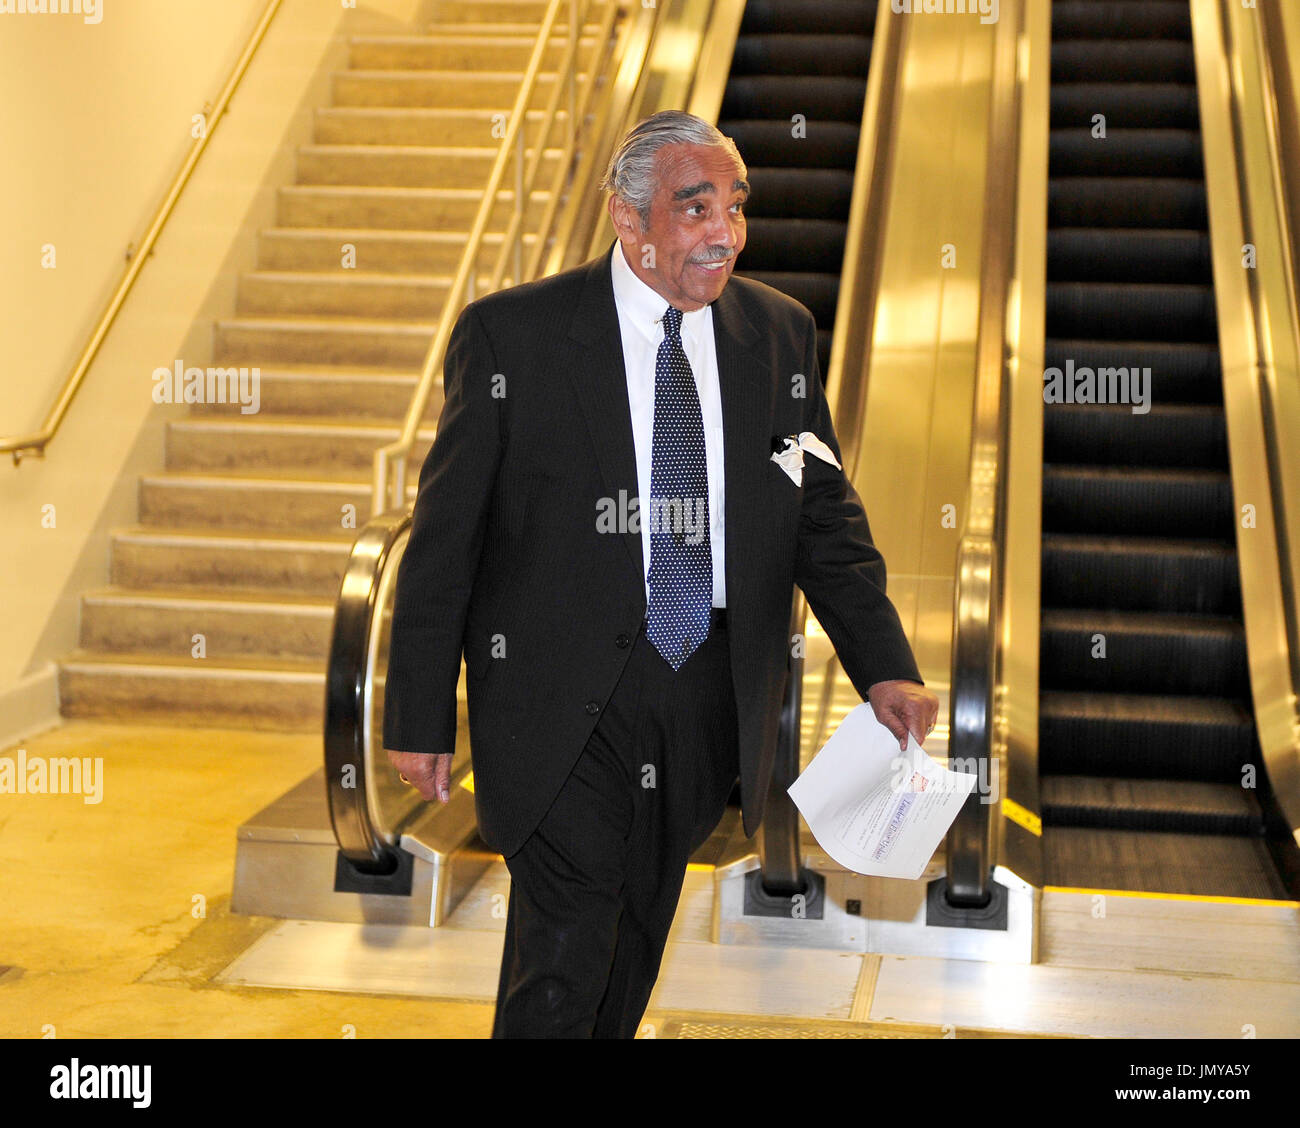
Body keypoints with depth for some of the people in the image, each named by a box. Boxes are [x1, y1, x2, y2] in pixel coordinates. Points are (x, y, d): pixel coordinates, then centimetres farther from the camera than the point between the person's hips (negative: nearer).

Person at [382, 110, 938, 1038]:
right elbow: (445, 538, -4)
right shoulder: (512, 334, -7)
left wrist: (886, 670, -6)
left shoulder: (781, 333, 5)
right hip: (563, 701, -4)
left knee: (634, 961, 17)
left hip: (707, 701, 4)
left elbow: (826, 517, 8)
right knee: (563, 969, -8)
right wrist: (421, 718, -5)